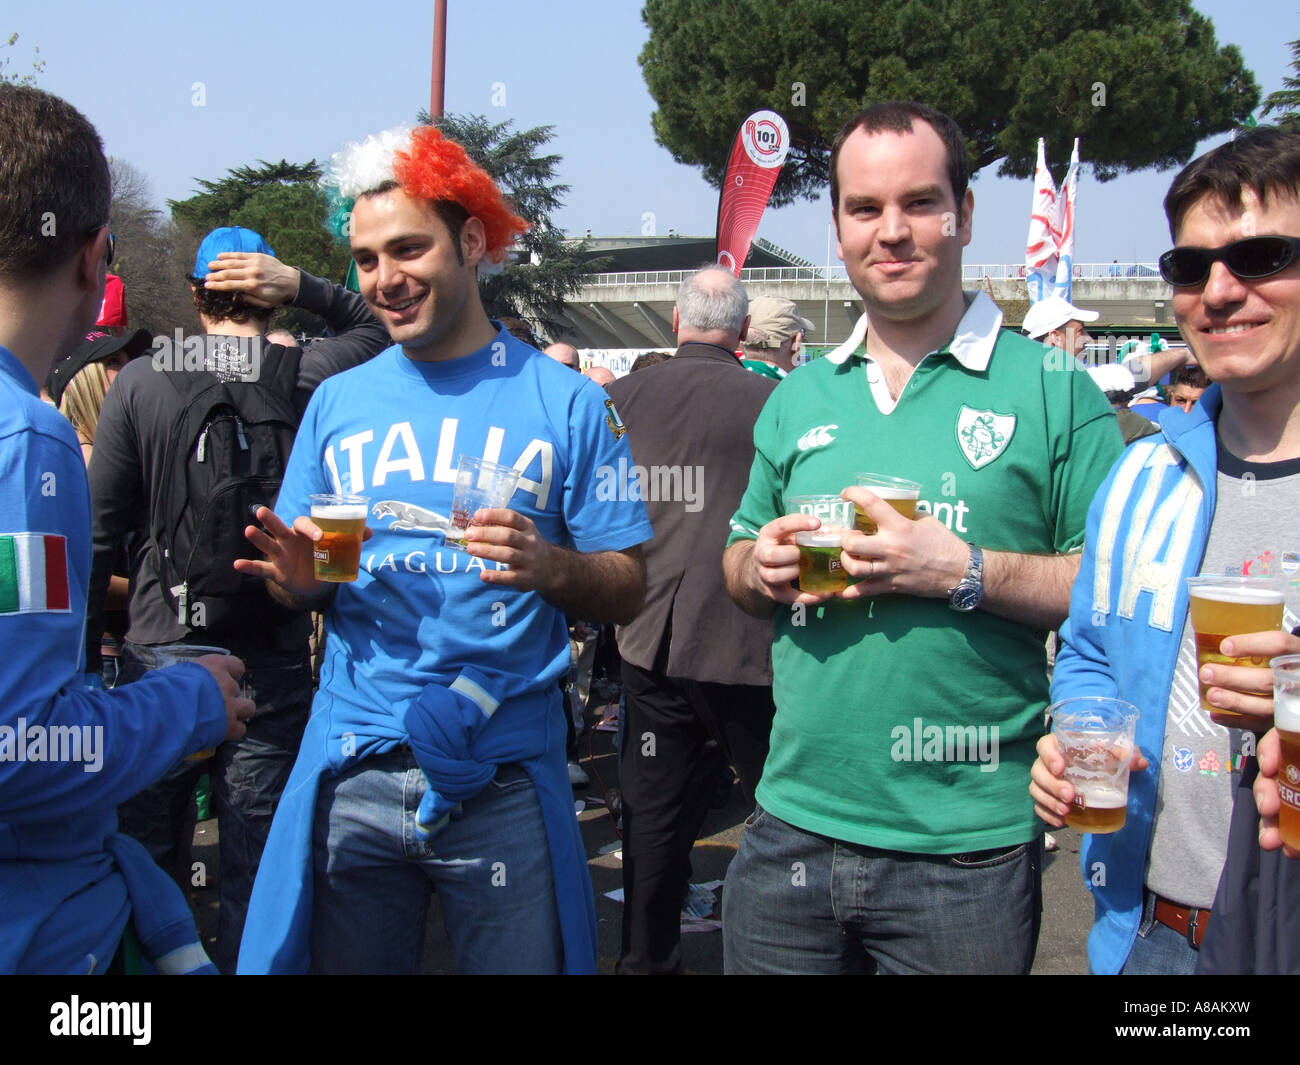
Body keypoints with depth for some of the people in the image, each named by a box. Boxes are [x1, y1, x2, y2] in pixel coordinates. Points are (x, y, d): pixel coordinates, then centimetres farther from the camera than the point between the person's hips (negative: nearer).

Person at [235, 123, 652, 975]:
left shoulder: (565, 402, -2)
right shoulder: (338, 403, 8)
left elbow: (629, 591, -2)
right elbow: (303, 578, 12)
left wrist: (550, 566, -22)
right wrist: (298, 576, -11)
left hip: (504, 780, -2)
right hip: (353, 772, 3)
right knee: (344, 962, 13)